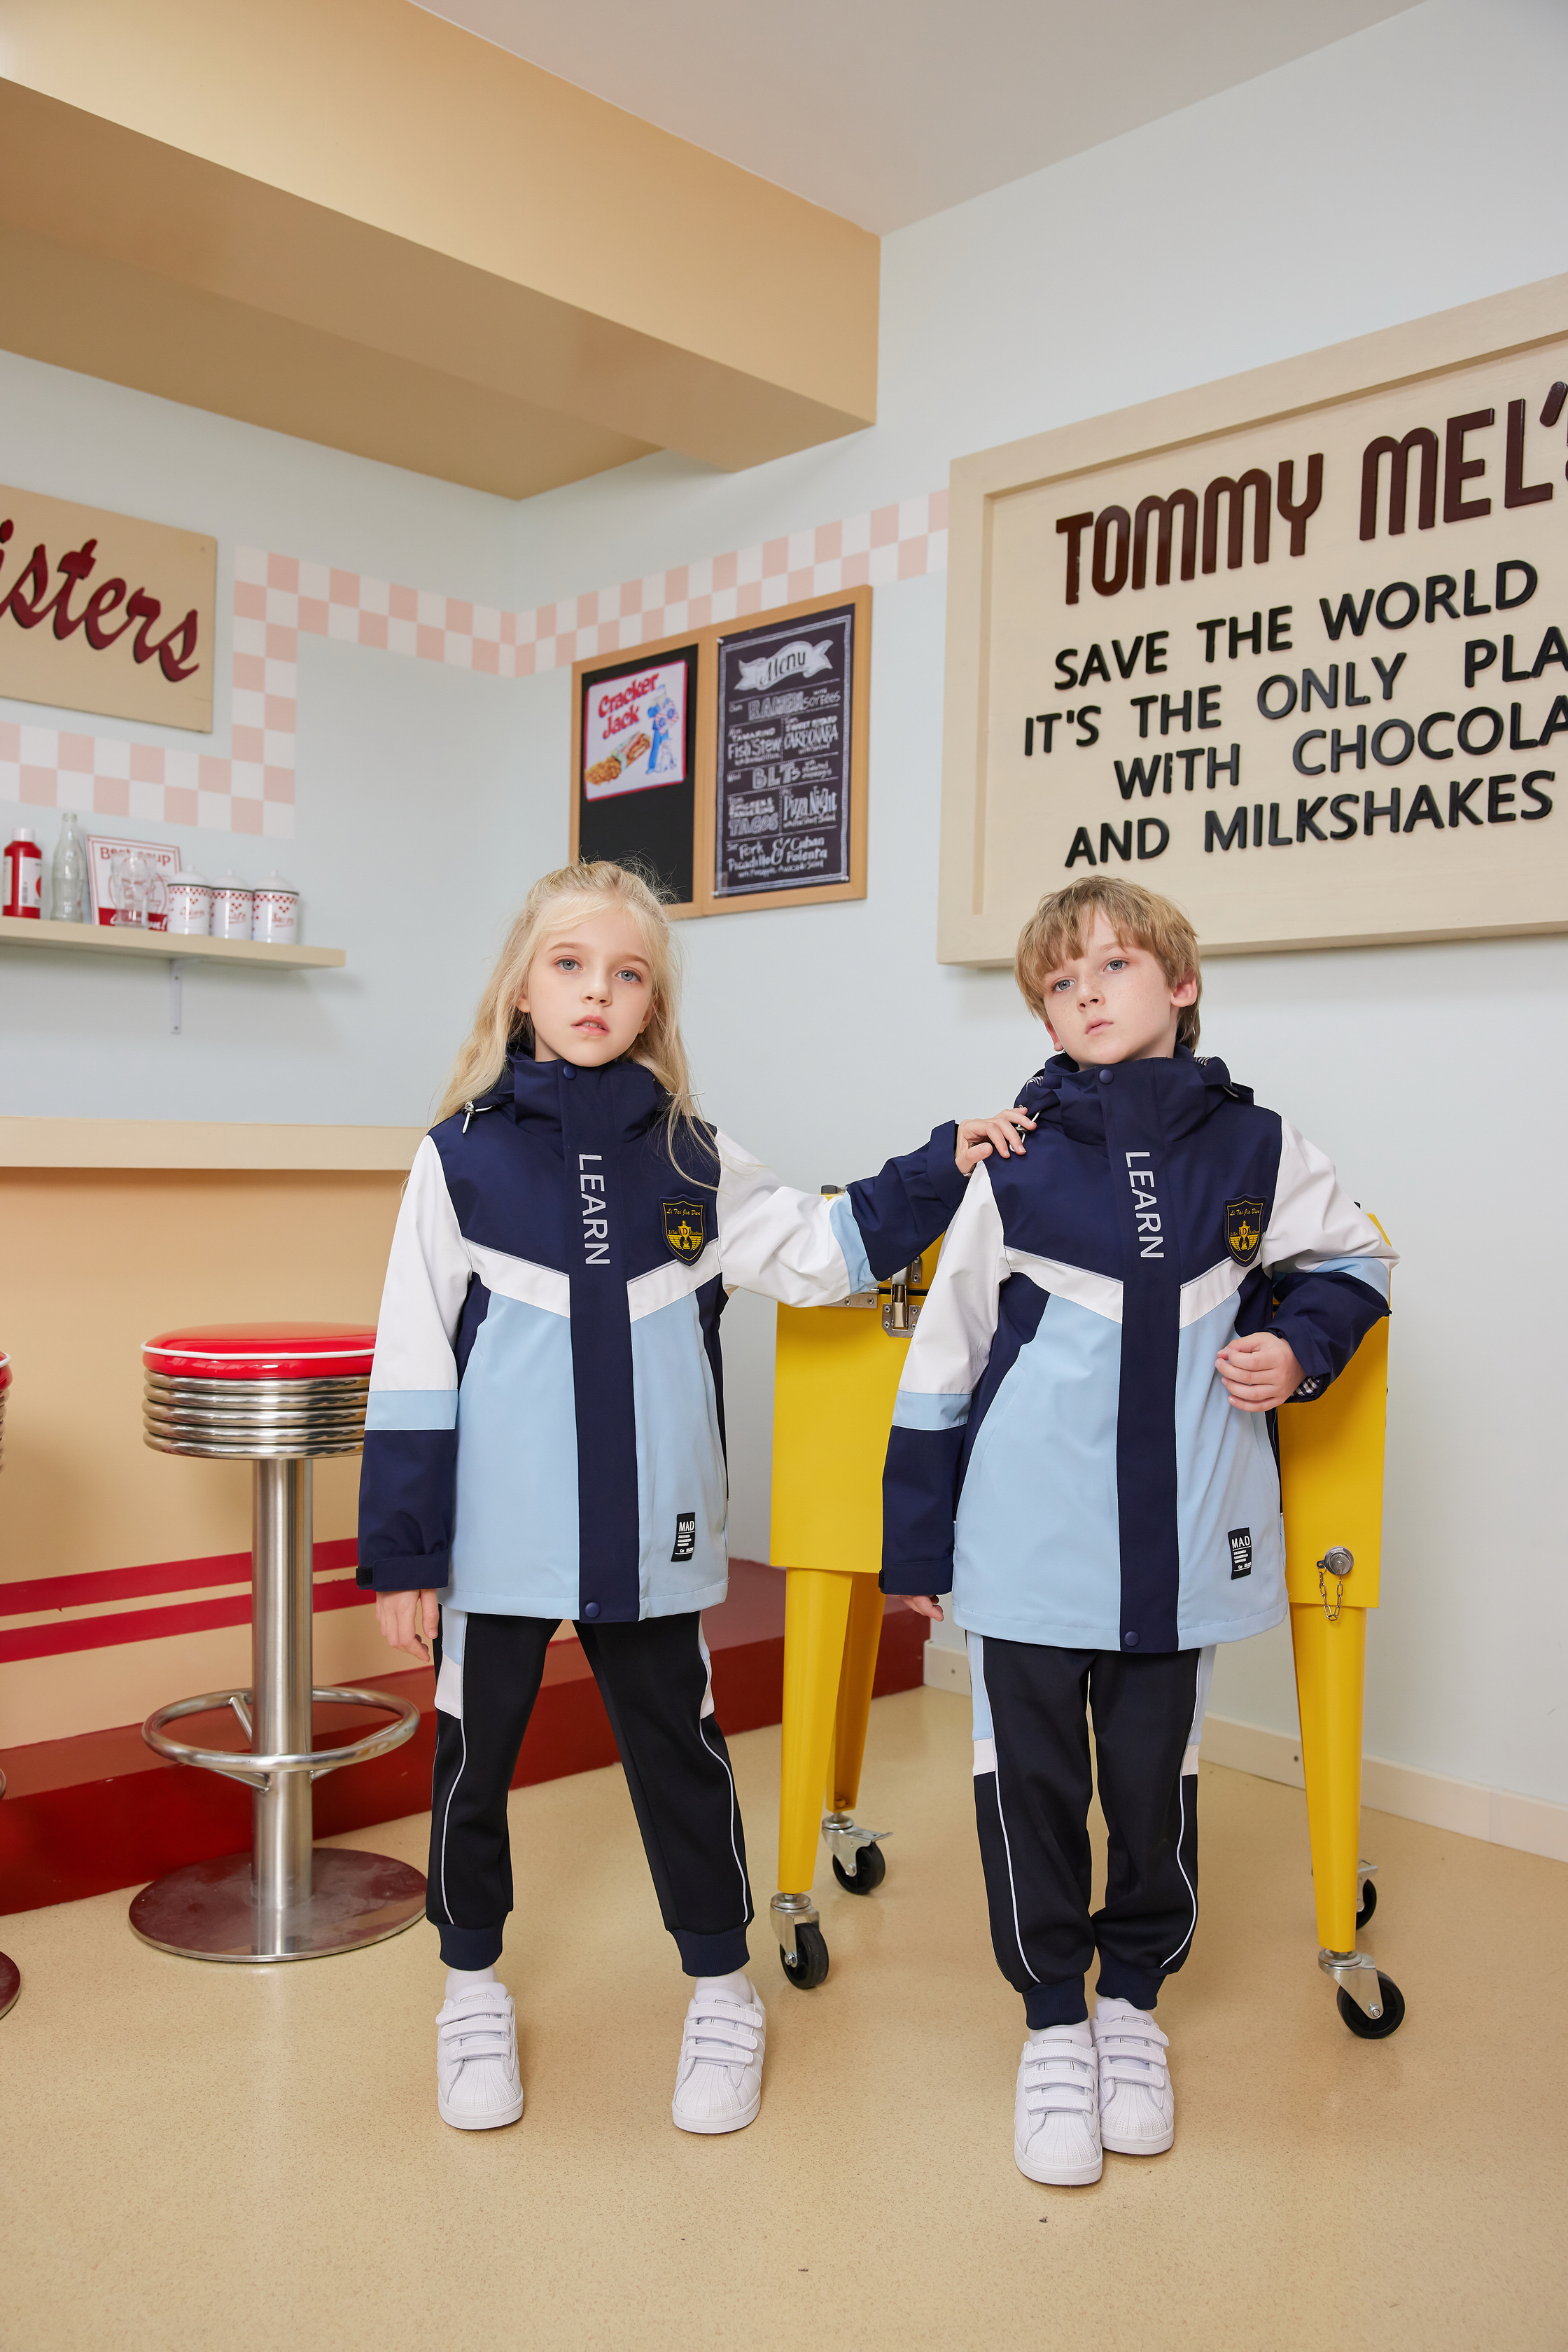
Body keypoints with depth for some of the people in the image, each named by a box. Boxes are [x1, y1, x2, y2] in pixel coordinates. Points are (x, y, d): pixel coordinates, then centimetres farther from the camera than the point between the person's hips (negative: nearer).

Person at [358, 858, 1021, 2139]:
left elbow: (817, 1253, 7)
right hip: (497, 1535, -1)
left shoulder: (696, 1159, 1)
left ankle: (723, 1994, 33)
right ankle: (475, 1990, 36)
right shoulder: (461, 1156, -5)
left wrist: (939, 1171, -4)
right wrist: (400, 1548, -5)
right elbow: (415, 1363, -5)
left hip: (650, 1532, 2)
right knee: (475, 1755, 13)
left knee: (680, 1751, 14)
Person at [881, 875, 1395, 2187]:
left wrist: (1298, 1345, -4)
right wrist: (914, 1541, 4)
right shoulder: (1017, 1162, -4)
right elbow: (945, 1352, 1)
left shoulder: (1253, 1146, -1)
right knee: (1029, 1779, 7)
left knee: (1156, 1775, 14)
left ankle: (1136, 2001, 37)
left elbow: (1353, 1259, 17)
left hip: (1183, 1535, 1)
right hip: (1028, 1533, -1)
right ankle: (1055, 2023, 28)